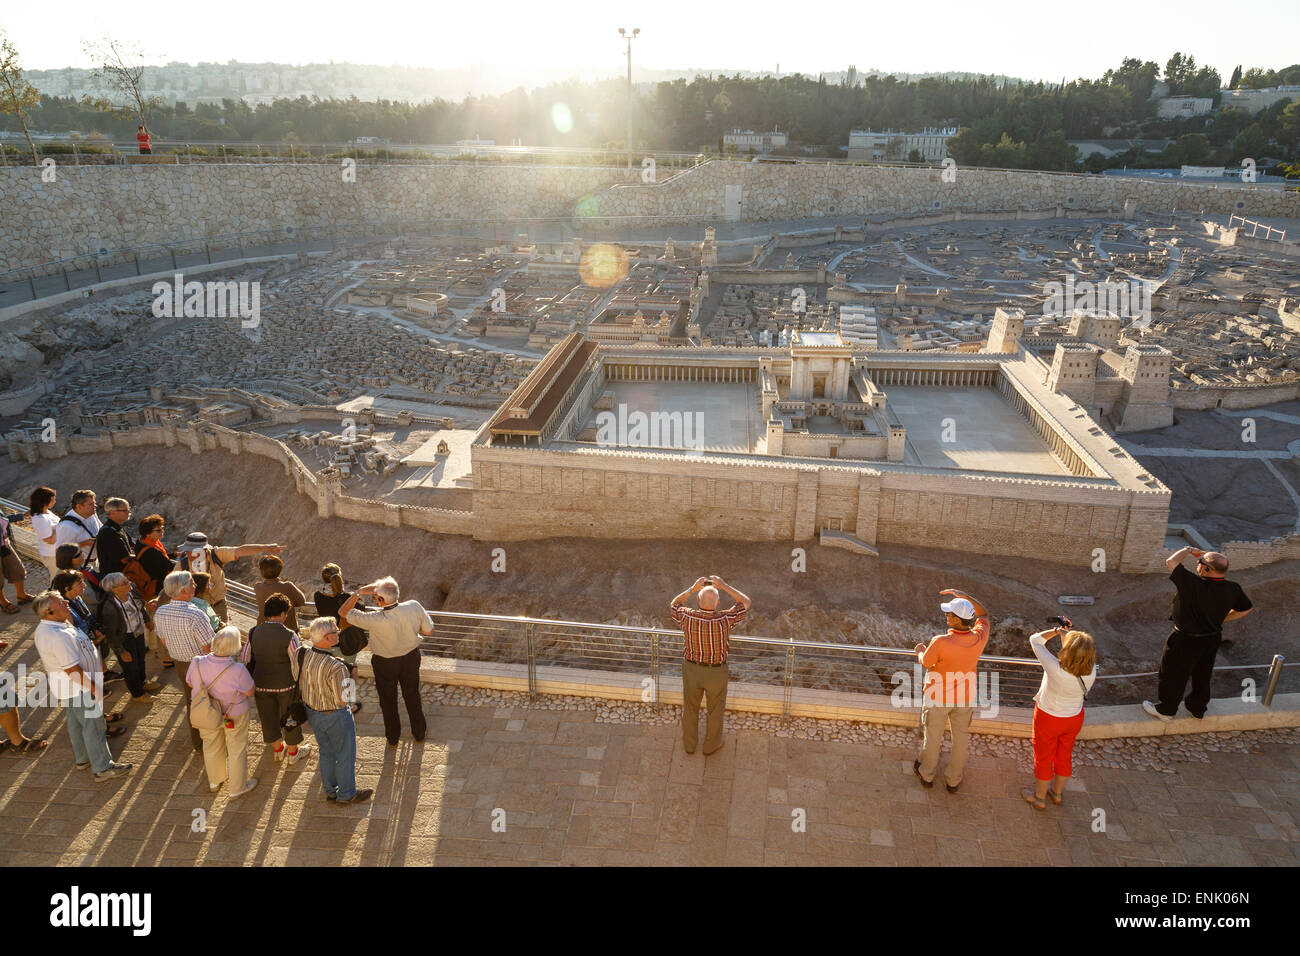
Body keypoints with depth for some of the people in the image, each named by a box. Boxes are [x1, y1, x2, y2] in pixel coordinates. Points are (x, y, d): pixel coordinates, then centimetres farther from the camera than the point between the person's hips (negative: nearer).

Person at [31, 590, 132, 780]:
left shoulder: (43, 628, 0)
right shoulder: (59, 636, -33)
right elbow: (73, 670, -30)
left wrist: (68, 618, 2)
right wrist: (94, 688, -20)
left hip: (65, 687, 10)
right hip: (79, 690, -10)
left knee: (76, 723, 25)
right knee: (93, 726, 3)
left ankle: (82, 759, 42)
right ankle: (102, 768, 14)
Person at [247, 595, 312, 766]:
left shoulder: (253, 633, -11)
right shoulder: (289, 636, -24)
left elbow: (247, 660, 1)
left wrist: (251, 684, 17)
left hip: (261, 684, 4)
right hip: (286, 685, -3)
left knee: (268, 718, 22)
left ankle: (277, 748, 43)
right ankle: (293, 752, 35)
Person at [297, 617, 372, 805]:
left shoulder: (300, 654, -16)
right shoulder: (336, 667, -35)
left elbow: (297, 680, 1)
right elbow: (342, 700, -24)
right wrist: (347, 677, -8)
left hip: (311, 711, 7)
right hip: (335, 717, -7)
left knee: (326, 752, 26)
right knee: (345, 755, 16)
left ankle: (331, 791, 43)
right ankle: (347, 794, 34)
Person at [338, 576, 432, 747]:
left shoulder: (376, 620, -35)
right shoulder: (414, 607, -28)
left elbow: (343, 613, -24)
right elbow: (428, 631, -12)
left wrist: (359, 592, -26)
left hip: (385, 663, -2)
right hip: (411, 658, 3)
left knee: (388, 700, 23)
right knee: (412, 695, 26)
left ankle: (393, 737, 42)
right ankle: (419, 732, 43)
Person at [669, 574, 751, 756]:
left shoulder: (687, 617, -23)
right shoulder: (724, 619, -28)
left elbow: (674, 605, 1)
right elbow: (745, 603, -11)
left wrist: (692, 588, -7)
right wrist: (724, 586, -15)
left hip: (691, 669, 2)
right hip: (716, 672, -2)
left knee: (690, 707, 24)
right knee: (715, 709, 23)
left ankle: (689, 743, 44)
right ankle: (711, 745, 42)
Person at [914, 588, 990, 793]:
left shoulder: (941, 643, -33)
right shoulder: (979, 638, -20)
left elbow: (926, 662, -13)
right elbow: (984, 614, 1)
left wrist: (919, 651, 8)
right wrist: (964, 595, -6)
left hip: (938, 697, -3)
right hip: (965, 697, 3)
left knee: (933, 737, 18)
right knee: (960, 738, 21)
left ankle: (927, 775, 40)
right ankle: (953, 780, 38)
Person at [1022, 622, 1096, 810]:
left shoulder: (1056, 670, -40)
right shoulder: (1091, 671, -28)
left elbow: (1035, 639, -28)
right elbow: (1080, 652, -3)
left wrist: (1056, 631, -15)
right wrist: (1065, 634, -3)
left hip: (1049, 719, -4)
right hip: (1075, 718, 4)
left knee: (1043, 758, 20)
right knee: (1064, 756, 27)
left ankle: (1040, 798, 41)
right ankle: (1057, 793, 50)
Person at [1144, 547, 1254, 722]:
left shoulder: (1193, 585, -33)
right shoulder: (1232, 589, -12)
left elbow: (1171, 561, -25)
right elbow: (1247, 608, 6)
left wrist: (1189, 550, -9)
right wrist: (1221, 619, 12)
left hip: (1185, 641, -6)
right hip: (1213, 640, 6)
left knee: (1174, 676, 14)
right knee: (1202, 676, 25)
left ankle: (1166, 710, 30)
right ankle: (1198, 708, 44)